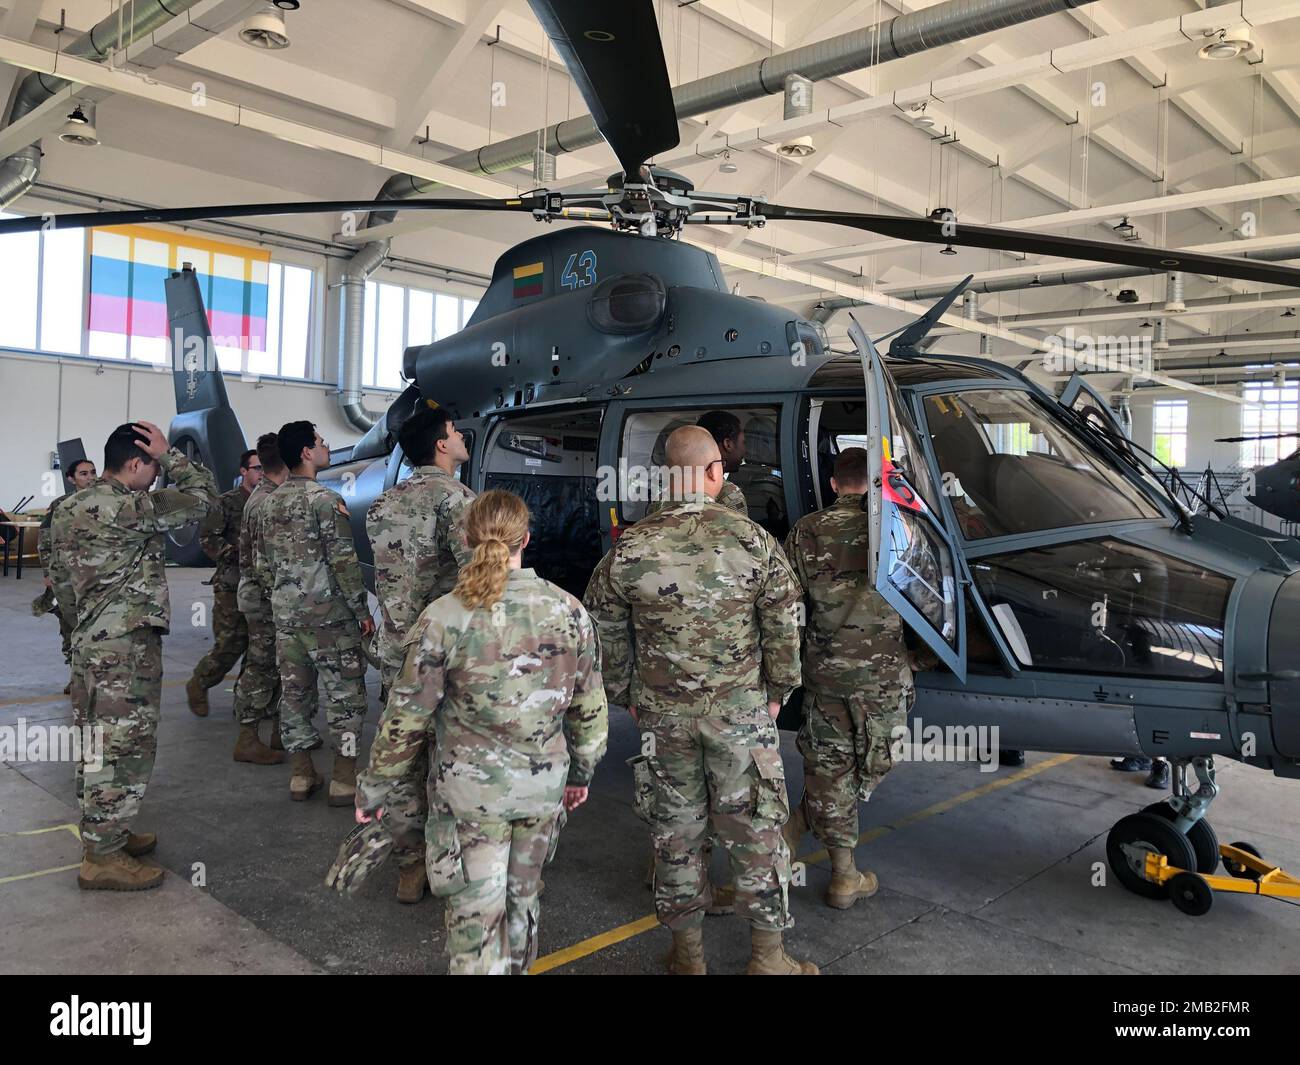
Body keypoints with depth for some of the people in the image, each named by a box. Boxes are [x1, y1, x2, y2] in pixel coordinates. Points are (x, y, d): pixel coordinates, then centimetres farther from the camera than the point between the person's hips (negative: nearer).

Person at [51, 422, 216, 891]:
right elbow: (203, 497, -11)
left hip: (92, 642, 10)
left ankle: (103, 832, 30)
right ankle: (103, 858, 6)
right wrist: (169, 453, -4)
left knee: (102, 746, 18)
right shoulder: (126, 508, -19)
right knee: (124, 750, -2)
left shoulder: (70, 509, 10)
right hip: (125, 648, -10)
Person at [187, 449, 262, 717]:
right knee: (229, 647, -4)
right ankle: (198, 686, 22)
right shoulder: (228, 502, -3)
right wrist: (236, 555, -16)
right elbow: (207, 537, -8)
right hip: (232, 587, -5)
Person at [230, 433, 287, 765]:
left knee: (278, 666, 16)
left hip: (269, 597, 10)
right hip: (264, 597, -10)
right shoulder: (267, 503, -20)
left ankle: (281, 732, 25)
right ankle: (247, 741, 6)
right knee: (260, 667, -2)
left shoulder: (265, 496, 11)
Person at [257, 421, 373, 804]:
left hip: (285, 615, 7)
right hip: (329, 615, -7)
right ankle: (344, 780, 5)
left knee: (294, 692, 12)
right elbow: (344, 562, -16)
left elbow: (264, 564, 15)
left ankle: (301, 775, 19)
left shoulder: (270, 502, 11)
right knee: (345, 695, 2)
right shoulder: (326, 500, -12)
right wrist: (363, 611, -10)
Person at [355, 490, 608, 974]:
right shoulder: (569, 611, -6)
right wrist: (582, 771, 18)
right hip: (544, 788, 3)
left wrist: (374, 788, 5)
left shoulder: (444, 618, -15)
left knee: (475, 913, 9)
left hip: (470, 792, -3)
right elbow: (590, 707, 2)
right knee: (521, 898, 22)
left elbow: (405, 720, -10)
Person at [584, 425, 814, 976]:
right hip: (741, 713, -1)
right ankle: (768, 955, 24)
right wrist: (777, 693, 9)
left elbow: (606, 630, 3)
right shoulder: (753, 540, -8)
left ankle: (687, 954, 28)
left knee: (676, 832, 14)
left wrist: (625, 695, 16)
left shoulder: (630, 547, -5)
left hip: (662, 715, 1)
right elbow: (784, 627, -4)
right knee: (756, 829, 12)